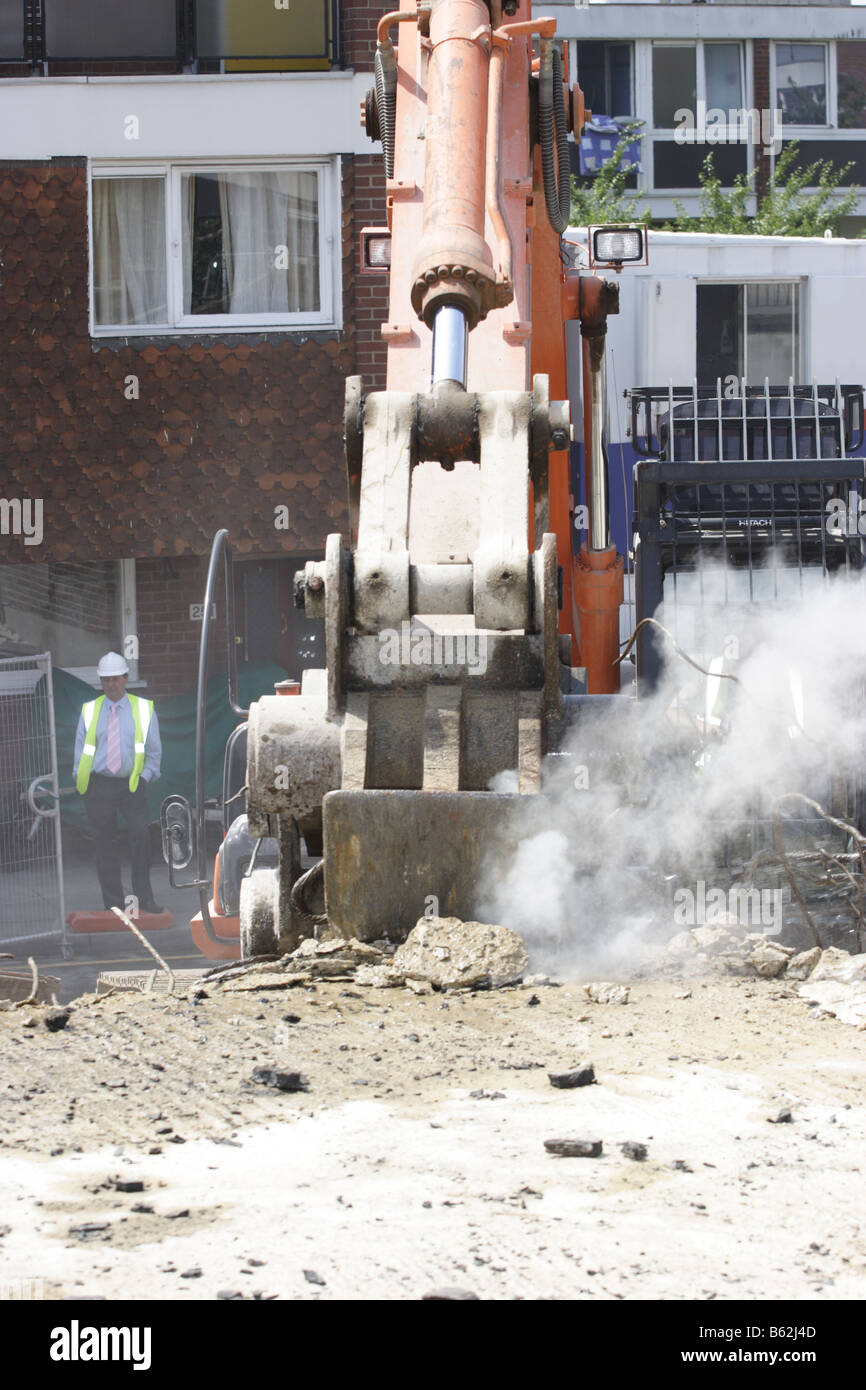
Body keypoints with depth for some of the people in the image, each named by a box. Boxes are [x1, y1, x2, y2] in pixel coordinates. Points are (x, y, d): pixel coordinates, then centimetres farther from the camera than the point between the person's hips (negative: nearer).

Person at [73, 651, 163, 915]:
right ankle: (113, 905, 6)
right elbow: (81, 749, 10)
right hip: (99, 786, 1)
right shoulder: (90, 710, 8)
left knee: (141, 838, -13)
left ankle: (144, 900, -5)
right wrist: (82, 780, 0)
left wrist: (144, 777, -1)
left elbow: (153, 750, 9)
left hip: (131, 785, -1)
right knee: (105, 844, 1)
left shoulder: (143, 709, 6)